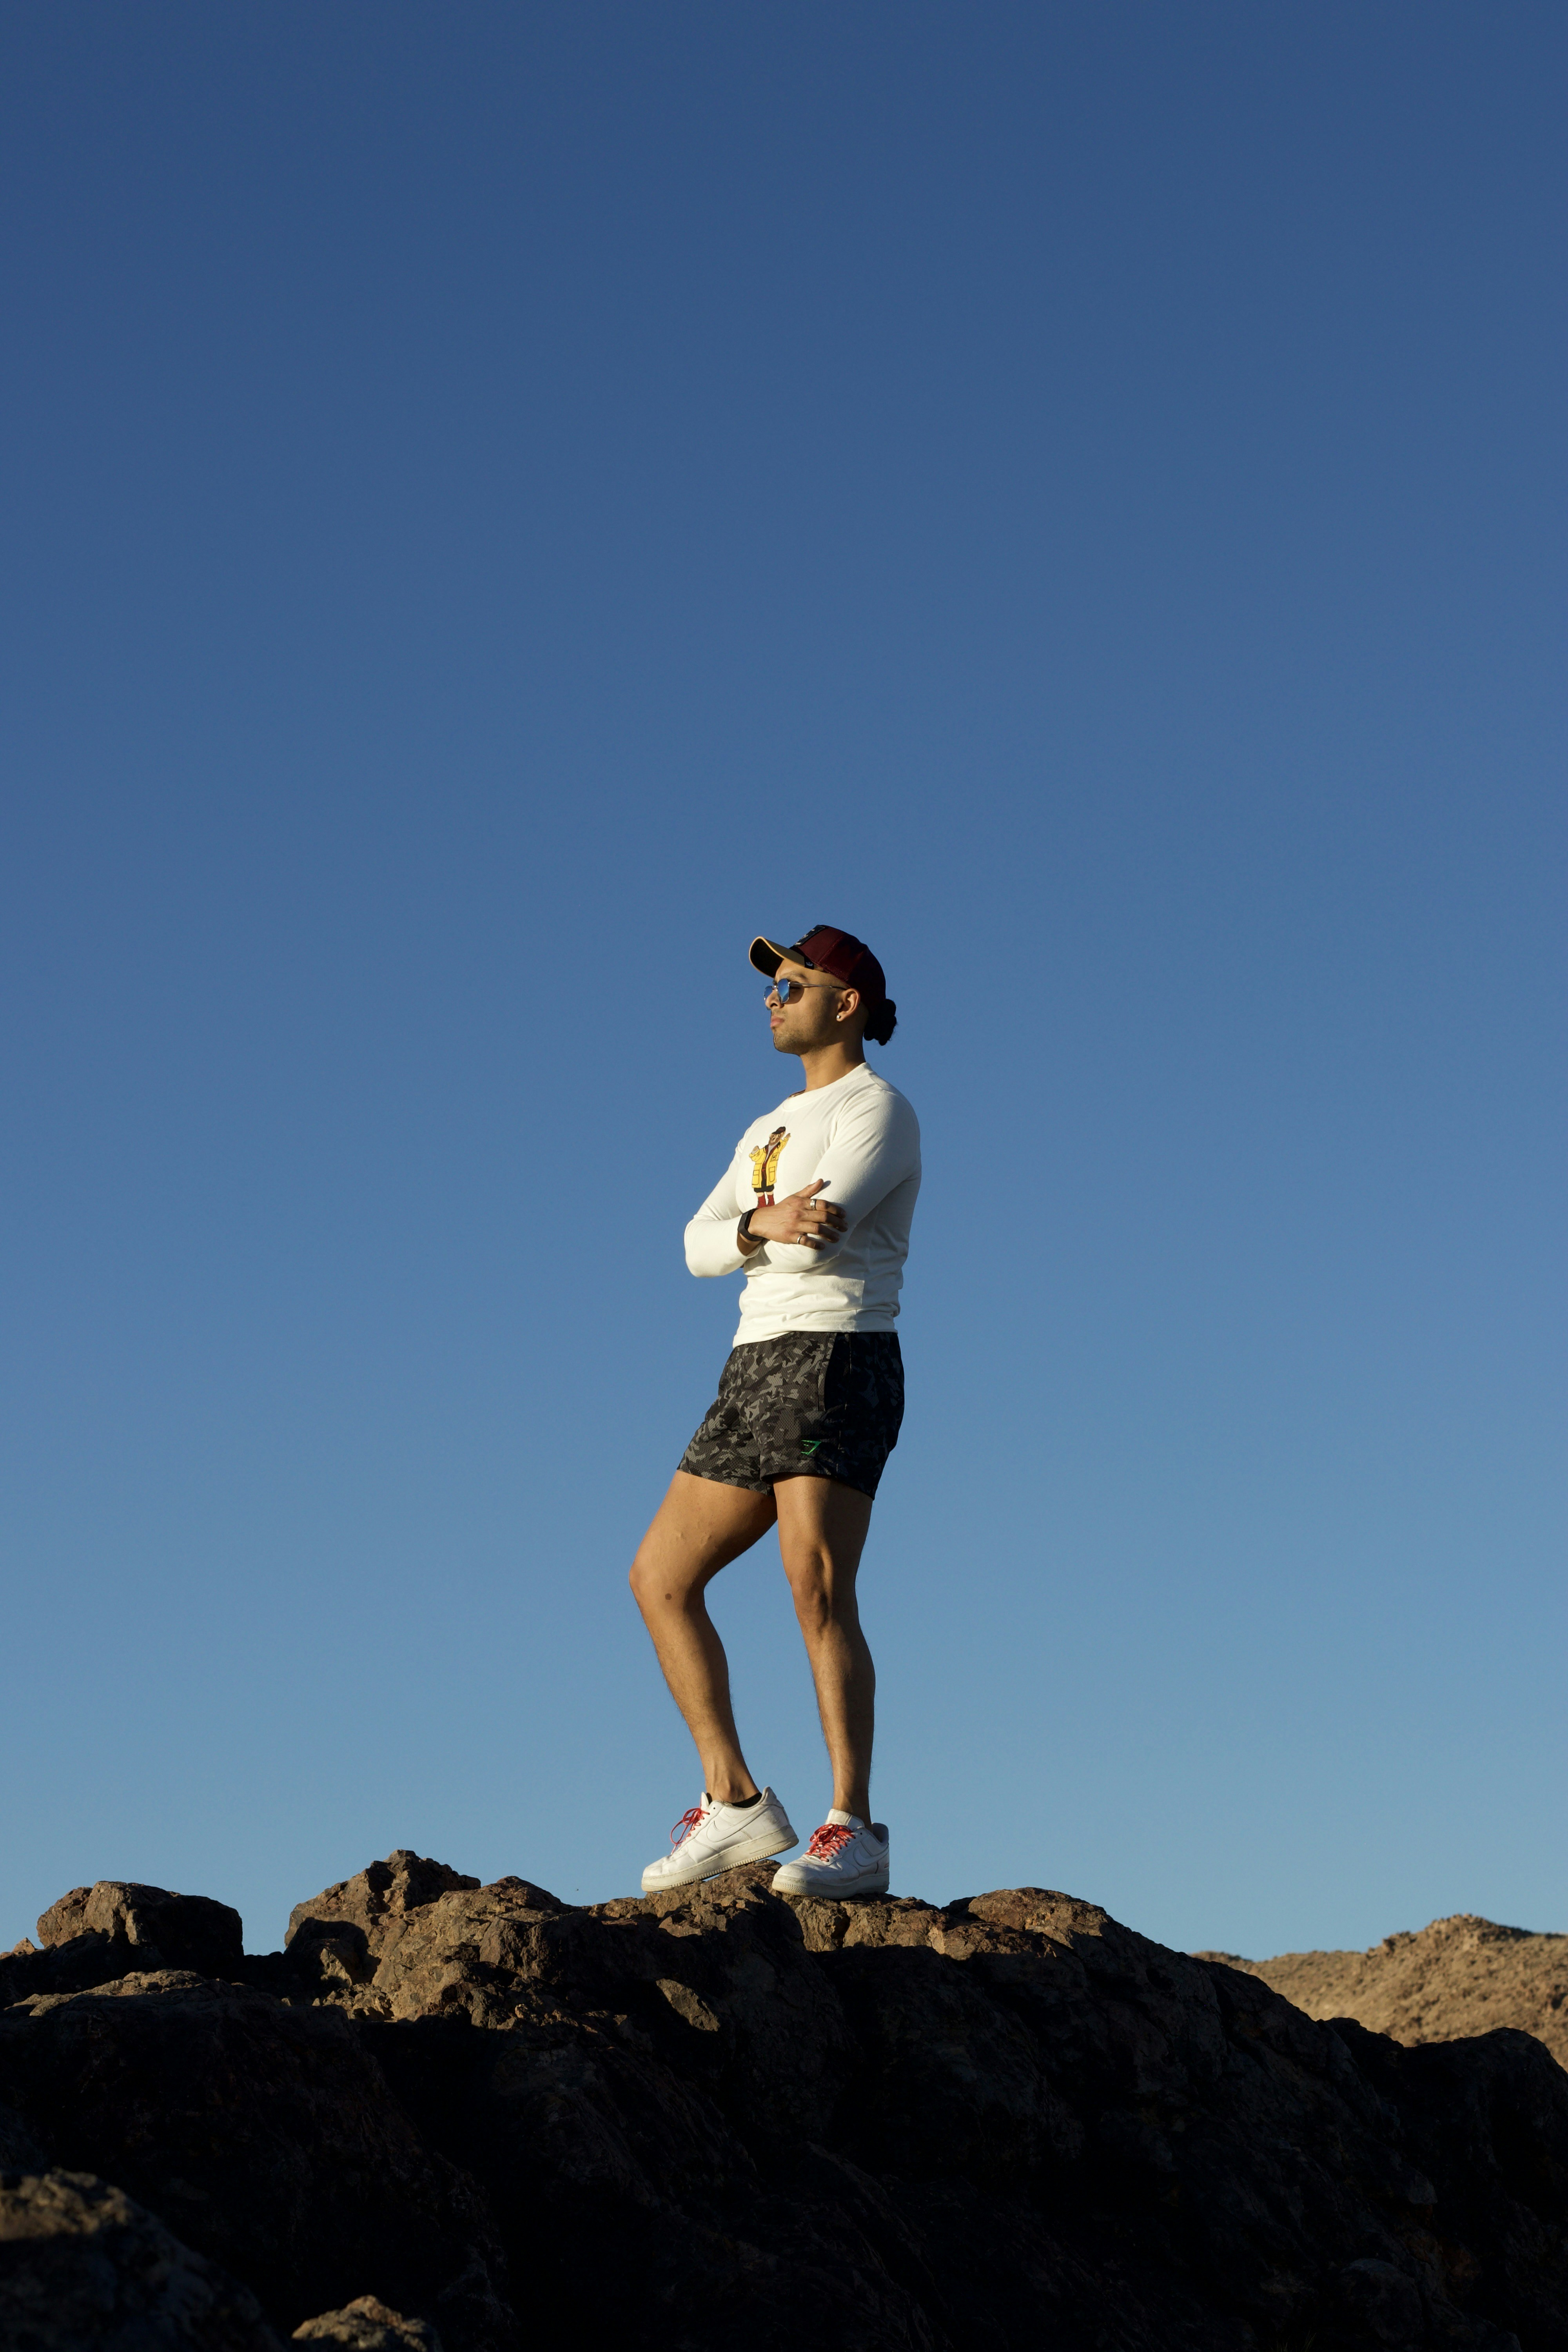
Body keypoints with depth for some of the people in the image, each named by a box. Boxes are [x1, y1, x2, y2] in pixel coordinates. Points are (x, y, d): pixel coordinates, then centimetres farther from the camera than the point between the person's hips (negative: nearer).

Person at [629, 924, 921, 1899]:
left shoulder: (880, 1109, -3)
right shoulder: (773, 1130, 24)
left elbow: (823, 1226, -20)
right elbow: (702, 1246, 7)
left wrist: (745, 1230, -3)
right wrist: (765, 1228, -14)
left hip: (840, 1368, -9)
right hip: (759, 1374, 9)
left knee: (819, 1592, -20)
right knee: (661, 1579, 4)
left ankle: (854, 1830, -19)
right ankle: (738, 1806, 4)